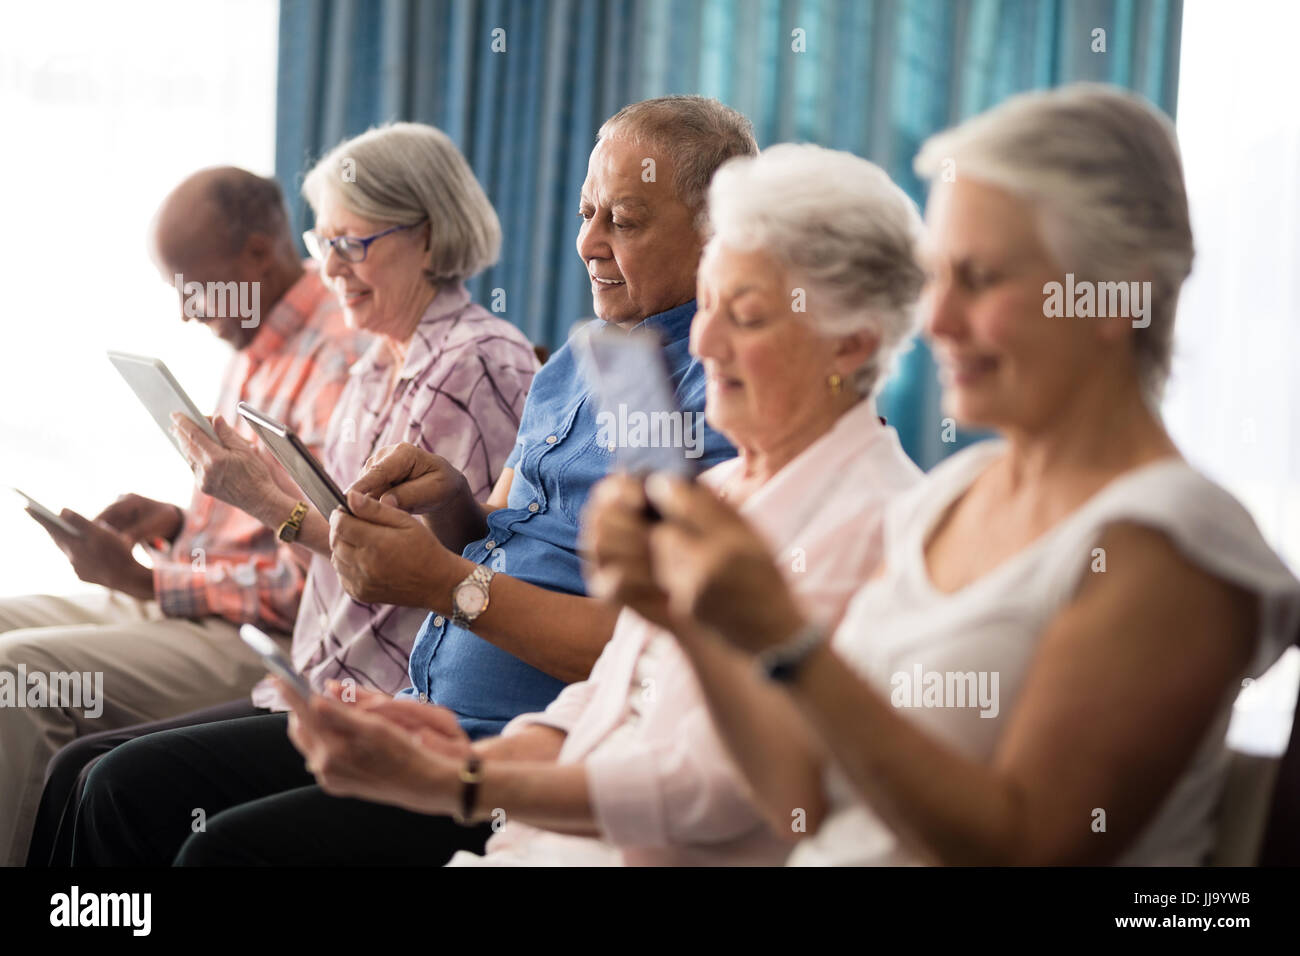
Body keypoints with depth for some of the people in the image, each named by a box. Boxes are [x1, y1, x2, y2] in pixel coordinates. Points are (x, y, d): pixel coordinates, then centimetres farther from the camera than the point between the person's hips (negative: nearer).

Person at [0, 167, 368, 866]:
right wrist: (177, 521, 6)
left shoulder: (338, 362, -18)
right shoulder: (255, 348, 14)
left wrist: (144, 580, -17)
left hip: (258, 641, -10)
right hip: (175, 596, 10)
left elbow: (308, 583, -20)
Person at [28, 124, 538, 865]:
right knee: (81, 768, 1)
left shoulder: (479, 364, -12)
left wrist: (274, 504, -16)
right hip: (327, 688, 9)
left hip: (397, 706, -9)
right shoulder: (382, 367, 17)